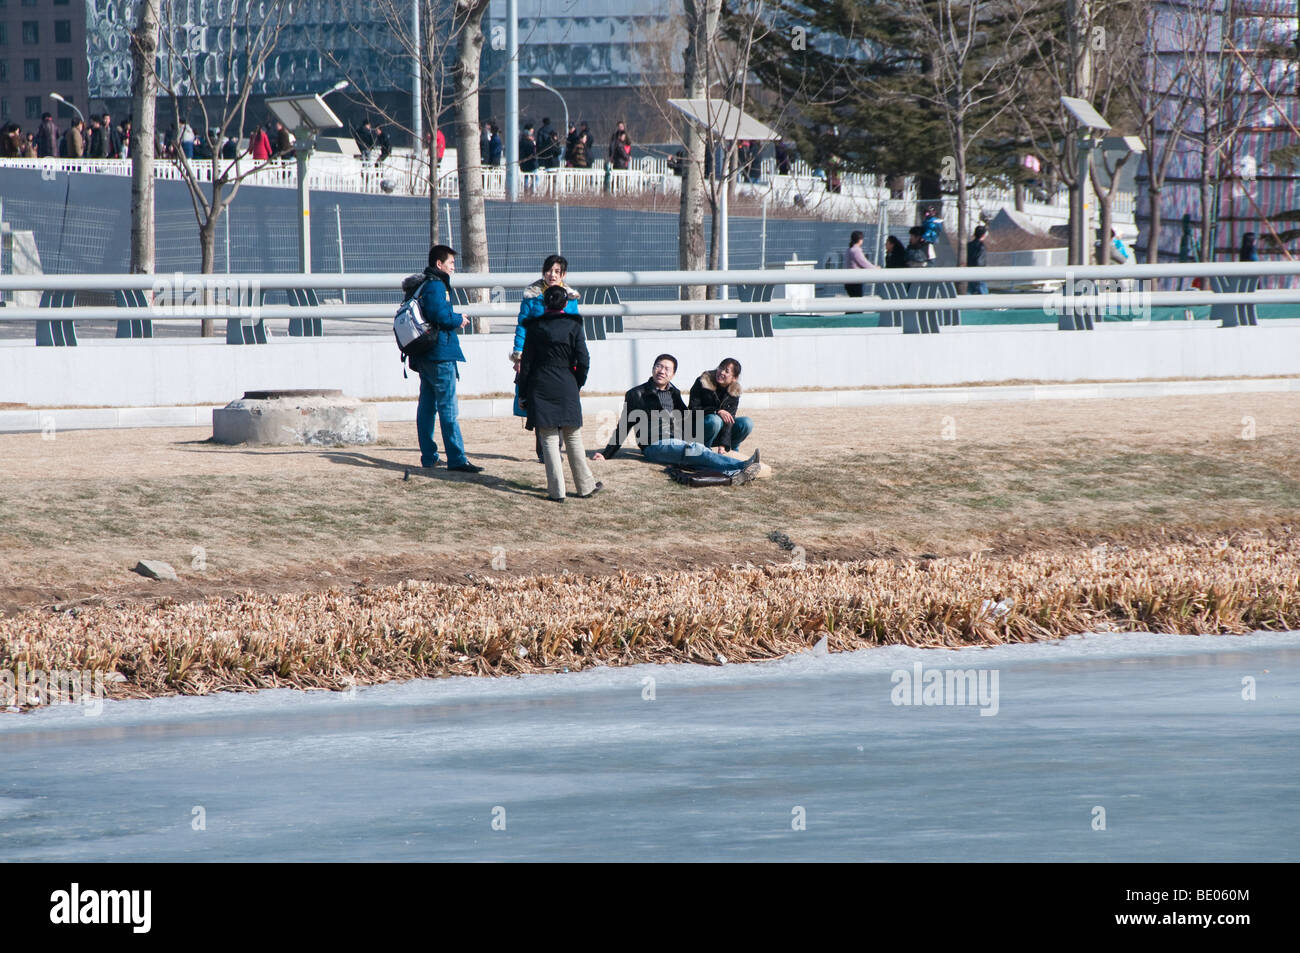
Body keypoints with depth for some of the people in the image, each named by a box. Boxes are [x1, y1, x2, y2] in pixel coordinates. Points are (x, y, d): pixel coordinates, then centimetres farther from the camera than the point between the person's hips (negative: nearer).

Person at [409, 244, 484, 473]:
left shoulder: (423, 285, 17)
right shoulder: (436, 286, -14)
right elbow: (441, 316, -24)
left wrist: (454, 320, 10)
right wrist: (459, 320, -7)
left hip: (424, 357, 10)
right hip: (440, 356, -10)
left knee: (427, 407, 12)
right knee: (448, 408, -9)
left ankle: (428, 456, 16)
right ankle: (456, 459, -11)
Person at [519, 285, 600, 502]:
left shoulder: (536, 327, -1)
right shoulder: (573, 325, -2)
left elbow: (526, 362, 0)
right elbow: (584, 361, -5)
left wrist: (523, 393, 7)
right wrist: (577, 384, 11)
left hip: (540, 387, 0)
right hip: (566, 387, 0)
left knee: (549, 439, 0)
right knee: (574, 437, 11)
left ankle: (557, 490, -4)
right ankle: (585, 486, 17)